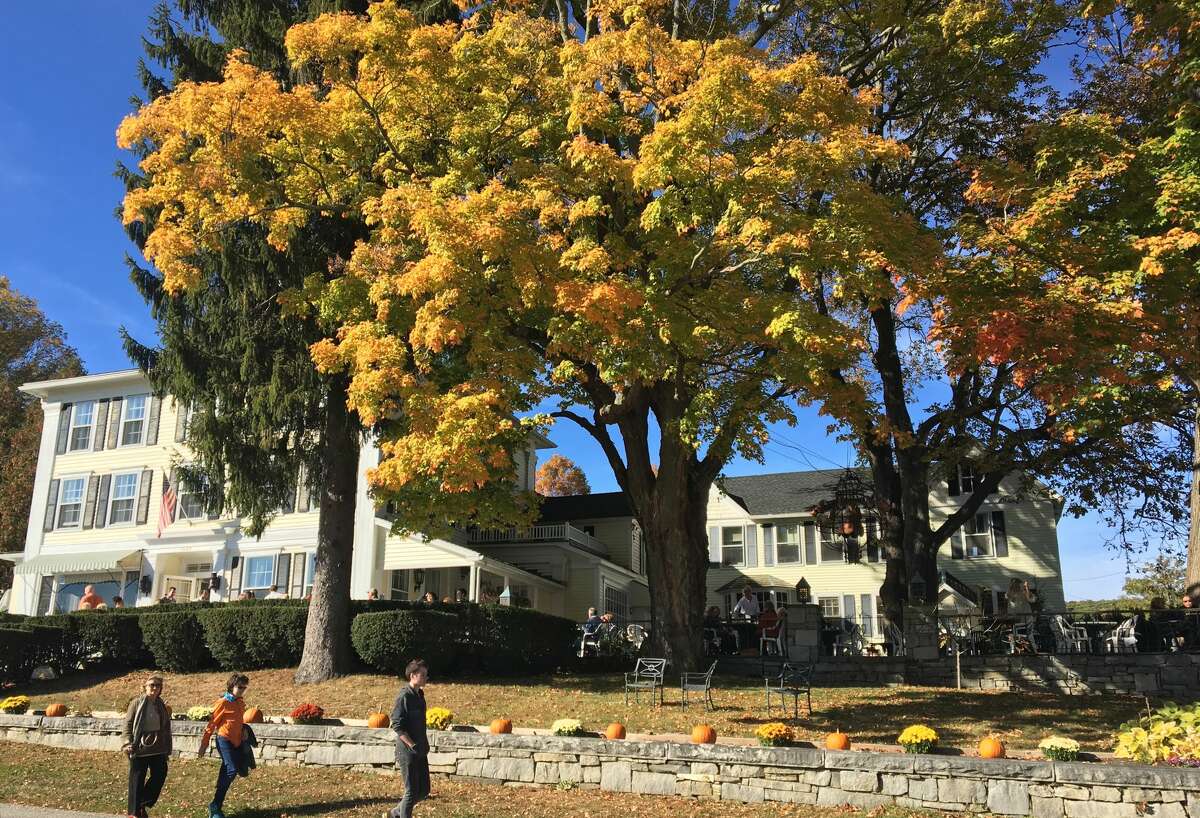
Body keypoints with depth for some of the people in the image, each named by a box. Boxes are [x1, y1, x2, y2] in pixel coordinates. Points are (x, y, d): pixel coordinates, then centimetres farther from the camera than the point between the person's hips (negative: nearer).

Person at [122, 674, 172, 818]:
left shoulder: (161, 705, 10)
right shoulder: (137, 703, -5)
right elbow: (128, 724, -7)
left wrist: (167, 749, 13)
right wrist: (127, 743, -18)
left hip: (158, 749, 5)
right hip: (140, 747, -5)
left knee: (159, 776, 2)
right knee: (137, 779, 3)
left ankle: (142, 804, 20)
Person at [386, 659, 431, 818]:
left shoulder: (419, 695, 10)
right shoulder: (404, 696, -16)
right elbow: (397, 725, -20)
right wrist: (412, 745, -22)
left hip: (420, 752, 9)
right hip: (407, 752, -9)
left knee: (423, 791, 14)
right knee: (411, 792, 0)